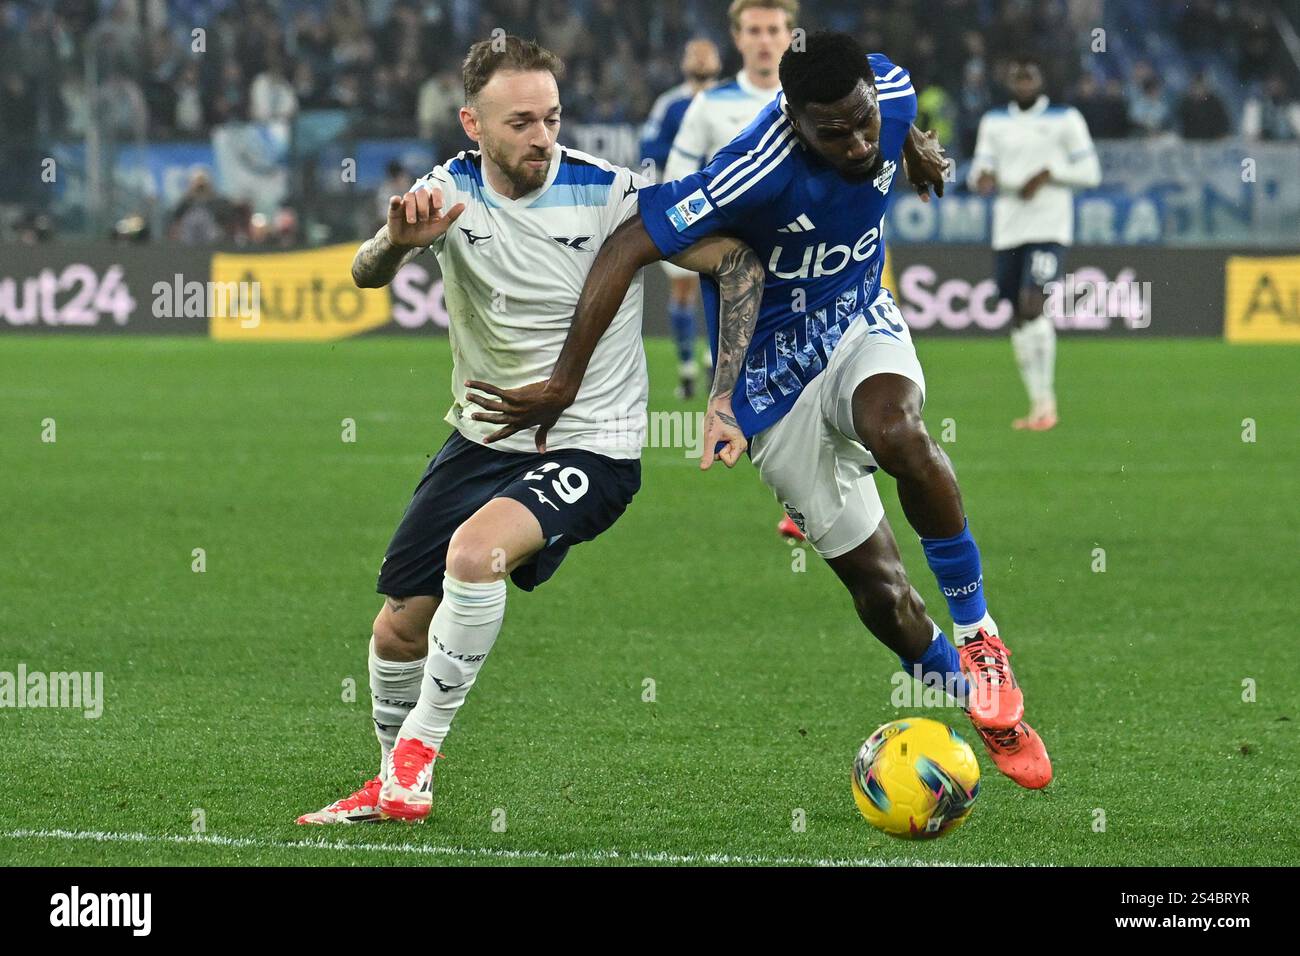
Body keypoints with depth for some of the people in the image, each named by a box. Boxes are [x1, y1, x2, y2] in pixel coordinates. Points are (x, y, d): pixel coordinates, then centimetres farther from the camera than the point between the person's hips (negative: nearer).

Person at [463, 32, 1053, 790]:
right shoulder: (759, 173, -33)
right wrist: (565, 381, -31)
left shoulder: (892, 92, -16)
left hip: (863, 327, 3)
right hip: (777, 382, -3)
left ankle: (980, 636, -16)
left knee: (898, 433, -33)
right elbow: (627, 248, -32)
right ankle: (983, 707, 21)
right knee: (876, 583, -4)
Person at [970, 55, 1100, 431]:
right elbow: (981, 167, 10)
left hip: (1049, 228, -5)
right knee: (1018, 315, 5)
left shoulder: (1065, 119, 2)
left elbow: (1090, 171, 1)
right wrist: (984, 178, -14)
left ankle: (1046, 402, -15)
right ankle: (1038, 403, 13)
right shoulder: (994, 122, 14)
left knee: (1033, 305, -20)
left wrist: (1048, 174, -13)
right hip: (1008, 229, 5)